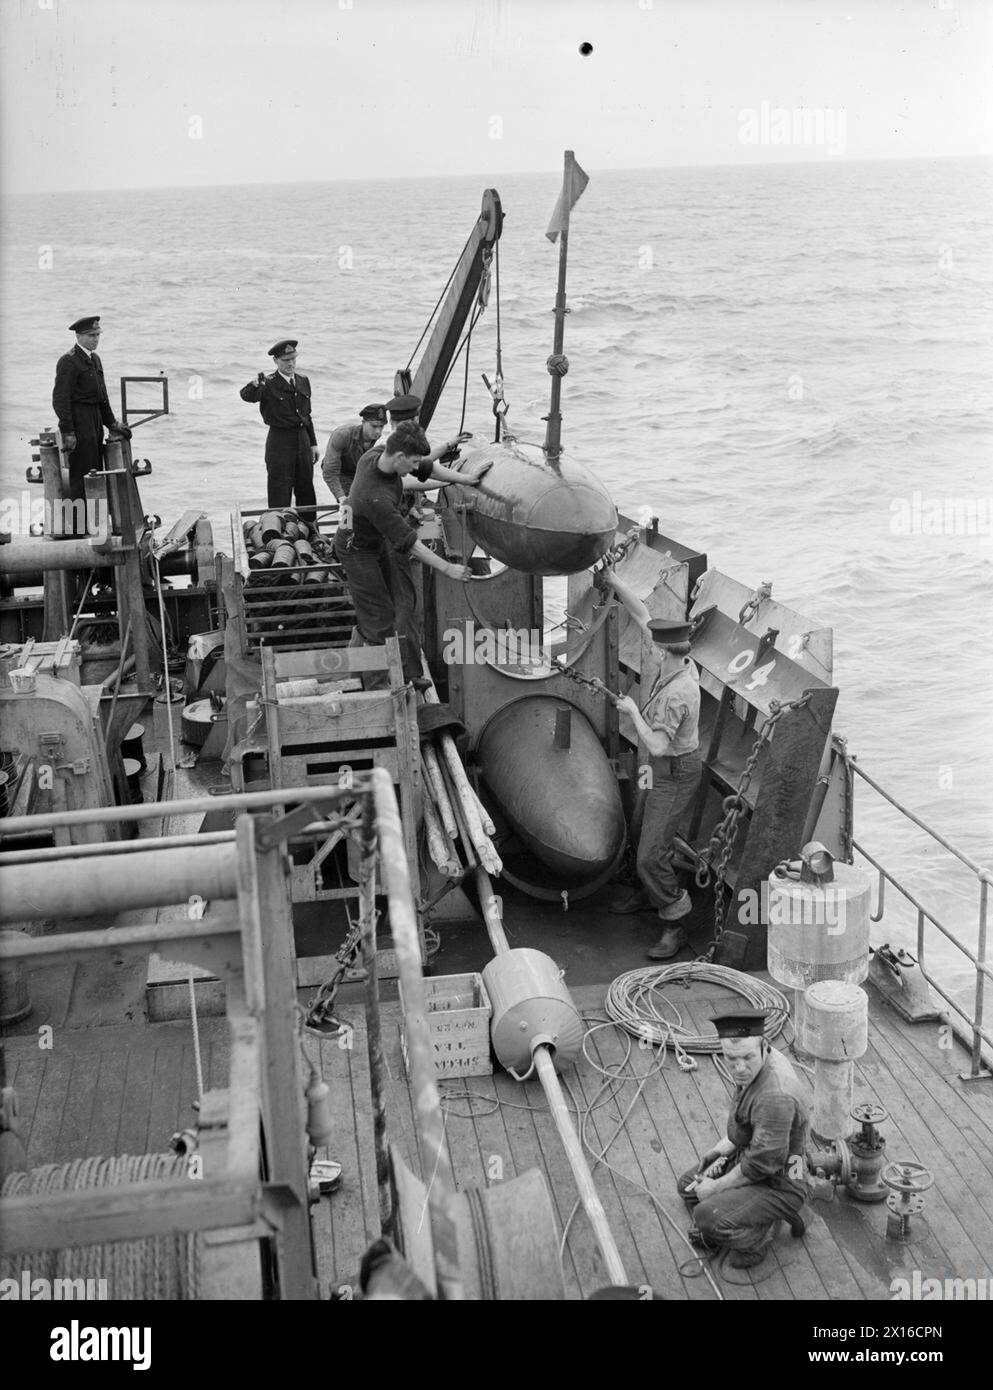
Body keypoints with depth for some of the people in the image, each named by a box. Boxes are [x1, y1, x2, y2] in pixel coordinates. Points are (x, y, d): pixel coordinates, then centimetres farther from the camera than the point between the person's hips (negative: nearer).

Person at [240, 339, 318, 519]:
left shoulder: (303, 381, 10)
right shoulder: (269, 384, -10)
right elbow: (246, 396, -29)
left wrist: (313, 443, 14)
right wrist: (255, 385, -51)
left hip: (302, 438, 6)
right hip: (279, 441, -6)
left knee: (306, 490, 14)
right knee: (280, 492, -4)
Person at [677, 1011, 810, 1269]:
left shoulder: (776, 1096, -36)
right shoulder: (756, 1065, -6)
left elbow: (762, 1164, -28)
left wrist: (716, 1187, -16)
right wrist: (721, 1150, 1)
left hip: (778, 1186, -10)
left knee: (706, 1218, -23)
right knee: (688, 1187, 19)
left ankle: (760, 1235, 1)